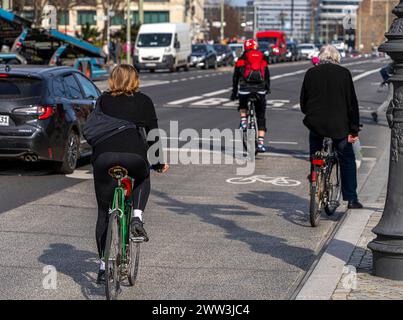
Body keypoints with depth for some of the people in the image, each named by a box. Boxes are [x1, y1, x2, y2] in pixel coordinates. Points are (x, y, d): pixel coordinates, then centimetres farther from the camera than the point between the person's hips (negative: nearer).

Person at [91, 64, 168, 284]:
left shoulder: (103, 100, 20)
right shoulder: (144, 101, 17)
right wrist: (159, 162, 26)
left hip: (104, 156, 1)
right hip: (134, 156, -1)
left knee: (104, 212, 14)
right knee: (143, 180, 35)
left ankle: (103, 265, 13)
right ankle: (137, 218, 10)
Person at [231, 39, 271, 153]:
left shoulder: (242, 59, 12)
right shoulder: (262, 58, 17)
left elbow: (236, 77, 12)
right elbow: (267, 75, 23)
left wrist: (234, 92, 21)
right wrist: (268, 88, 39)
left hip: (245, 88, -1)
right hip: (260, 89, 1)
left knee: (242, 105, 32)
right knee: (261, 117, 8)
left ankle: (243, 121, 6)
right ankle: (261, 143, 1)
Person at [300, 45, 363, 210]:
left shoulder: (311, 73, 3)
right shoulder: (344, 73, -2)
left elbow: (303, 102, 9)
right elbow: (352, 103, -2)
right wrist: (354, 130, 2)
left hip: (315, 123, 2)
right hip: (338, 125, -1)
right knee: (347, 160, 12)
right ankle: (351, 199, 10)